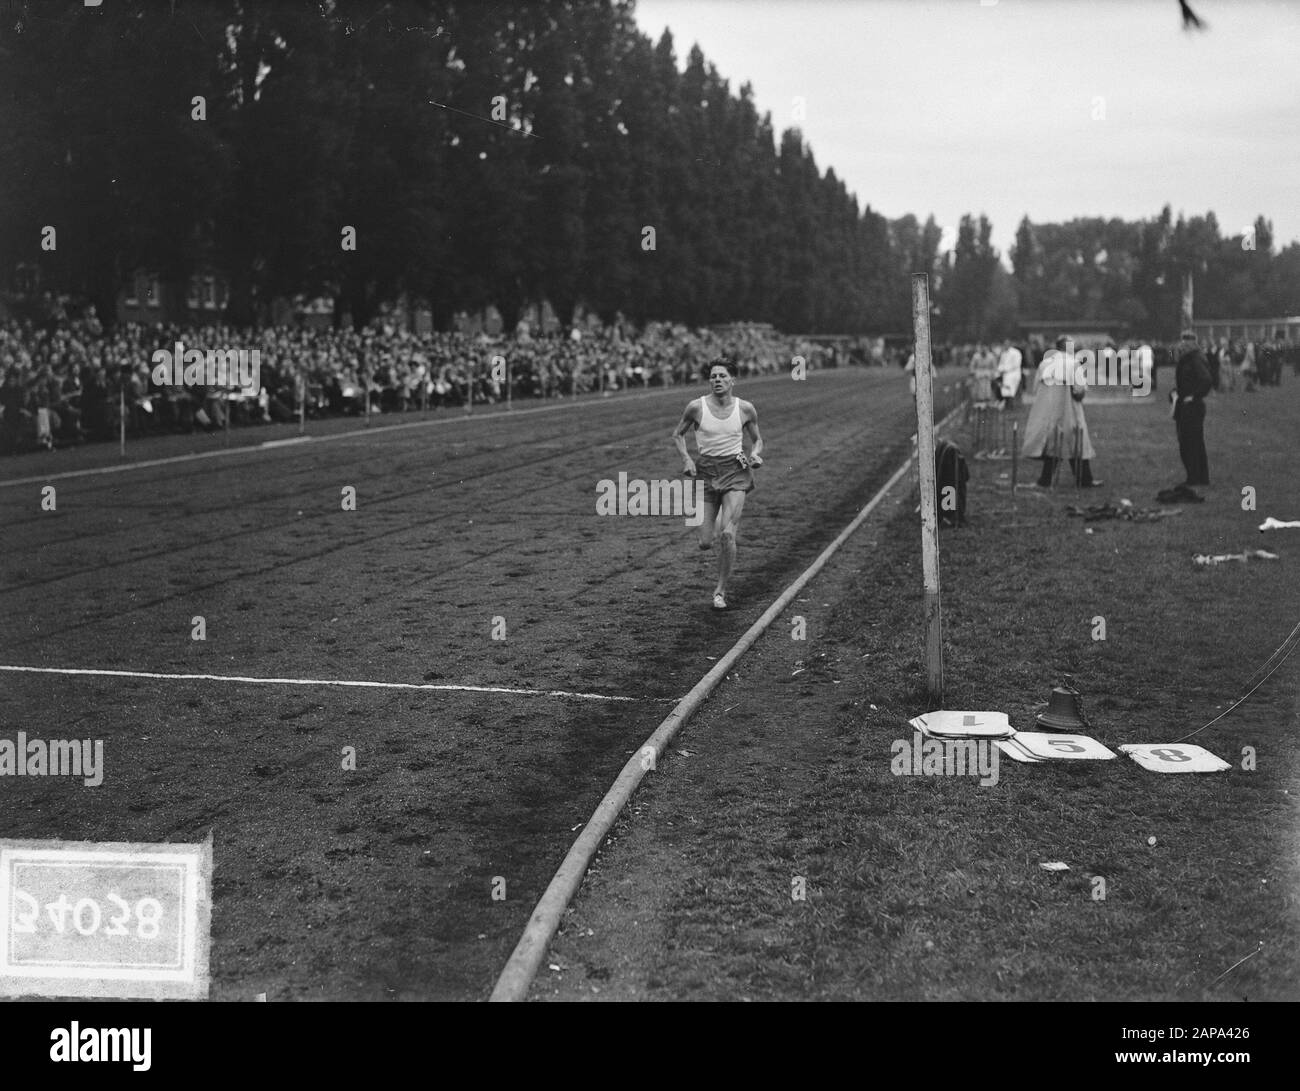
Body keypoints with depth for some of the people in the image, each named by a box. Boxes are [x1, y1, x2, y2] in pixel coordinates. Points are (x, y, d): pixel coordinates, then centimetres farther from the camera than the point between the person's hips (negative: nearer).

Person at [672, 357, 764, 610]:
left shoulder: (745, 409, -1)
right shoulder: (696, 407, -5)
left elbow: (757, 440, 14)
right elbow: (677, 435, 10)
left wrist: (754, 454, -7)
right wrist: (686, 458, -6)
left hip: (735, 471, -1)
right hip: (705, 472, 1)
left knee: (727, 535, -17)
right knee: (706, 543, 0)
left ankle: (721, 590, 1)